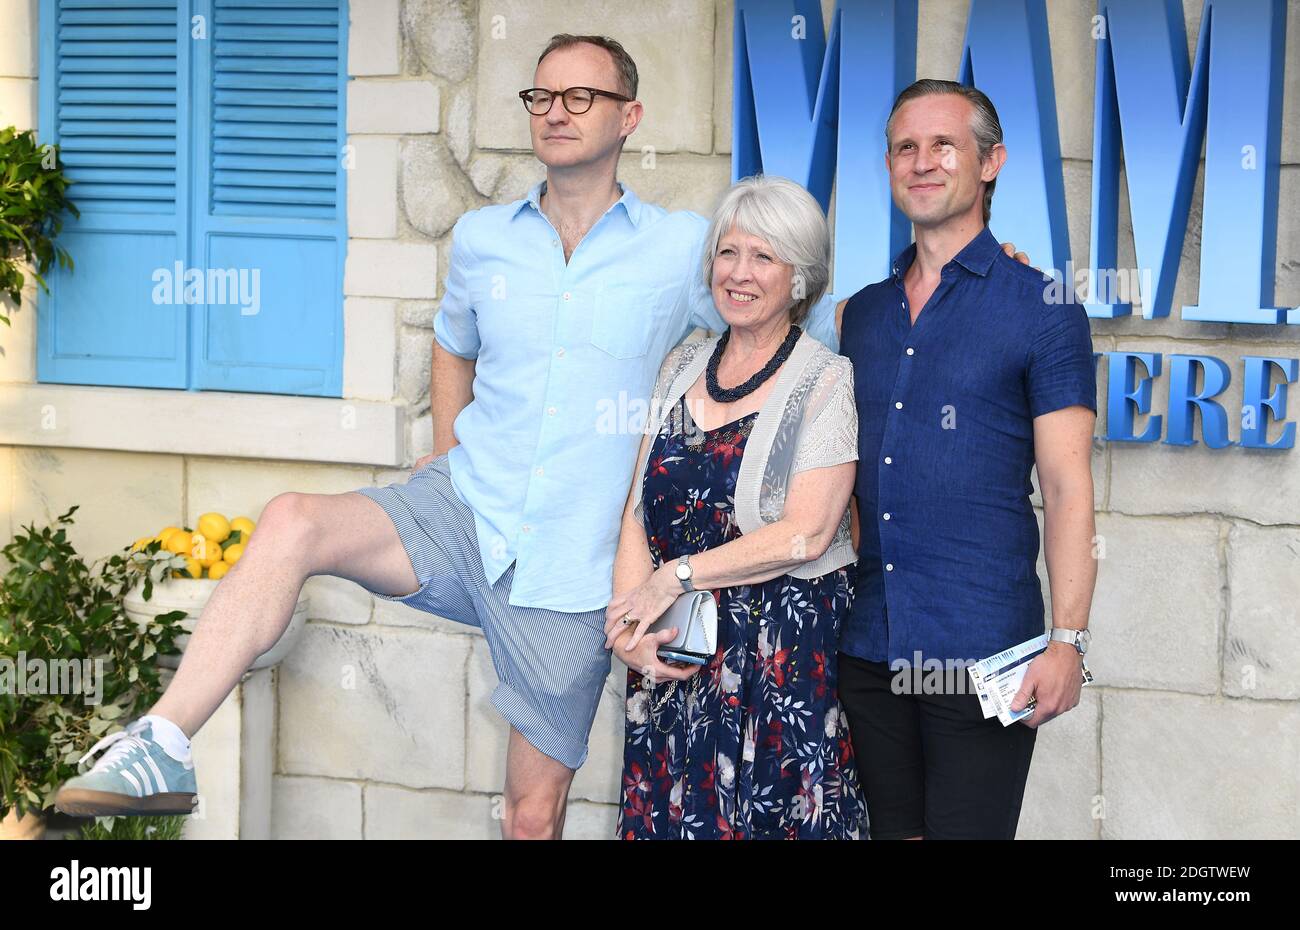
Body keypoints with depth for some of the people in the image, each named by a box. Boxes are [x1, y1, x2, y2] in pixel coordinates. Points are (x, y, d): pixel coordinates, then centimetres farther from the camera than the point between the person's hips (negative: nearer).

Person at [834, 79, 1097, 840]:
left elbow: (1068, 486, -6)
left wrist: (1068, 640, -14)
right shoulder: (863, 313, 13)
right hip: (868, 644, 5)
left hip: (983, 649, -5)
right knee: (891, 829, 12)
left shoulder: (1041, 308, -2)